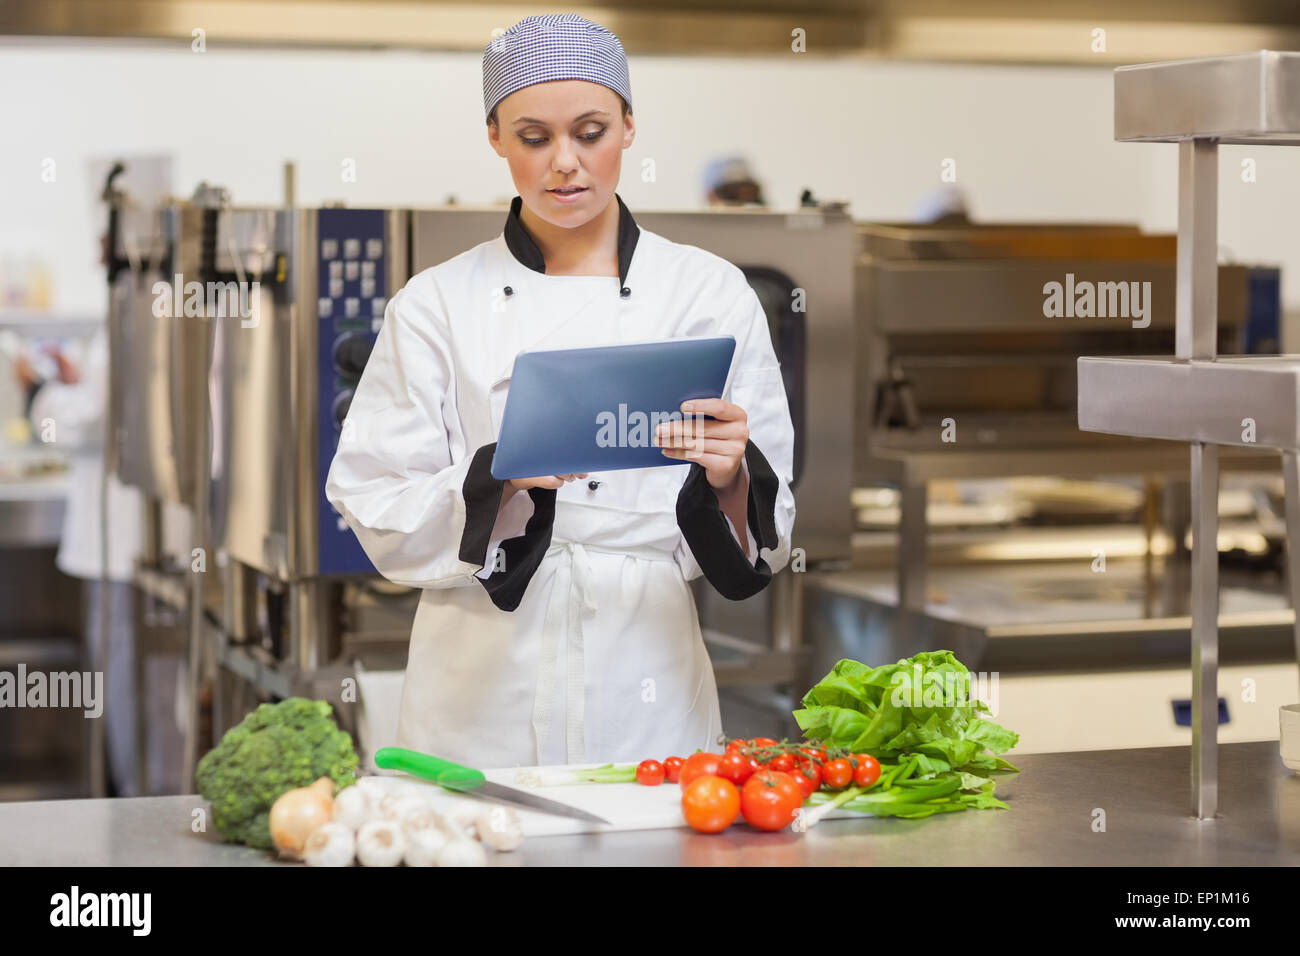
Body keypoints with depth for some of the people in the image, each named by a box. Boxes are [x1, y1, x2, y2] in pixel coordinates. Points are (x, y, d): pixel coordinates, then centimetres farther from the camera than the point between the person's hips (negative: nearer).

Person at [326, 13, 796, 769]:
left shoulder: (710, 293, 3)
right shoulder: (437, 304, 2)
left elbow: (763, 541, 2)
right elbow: (382, 519, -3)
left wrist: (727, 478, -18)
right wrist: (502, 475, -19)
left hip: (648, 696, 0)